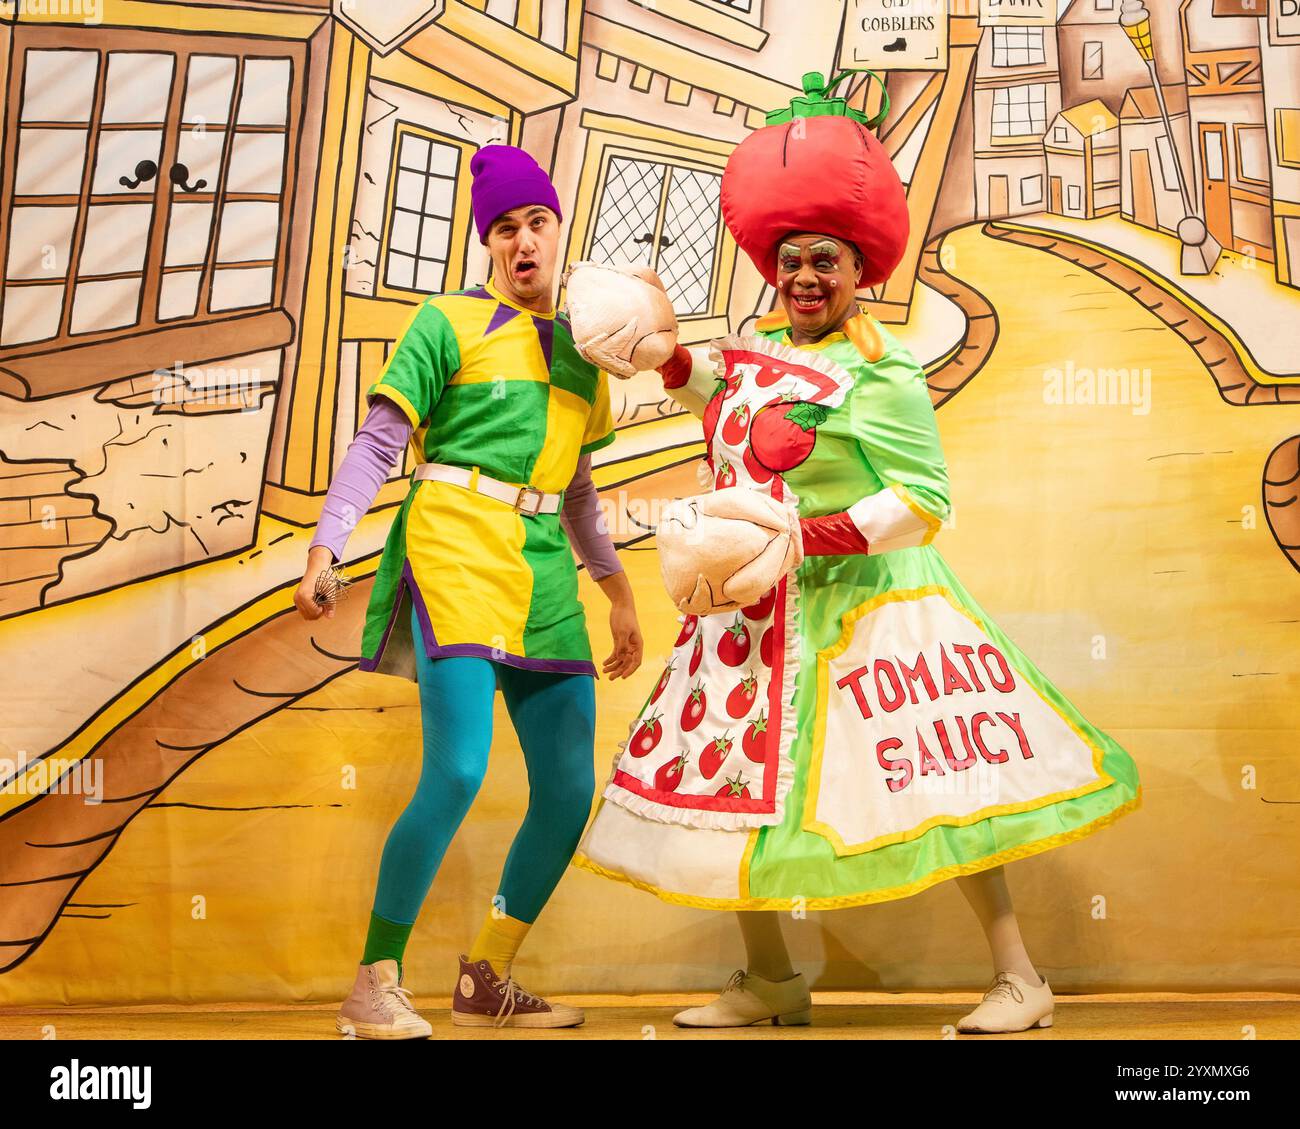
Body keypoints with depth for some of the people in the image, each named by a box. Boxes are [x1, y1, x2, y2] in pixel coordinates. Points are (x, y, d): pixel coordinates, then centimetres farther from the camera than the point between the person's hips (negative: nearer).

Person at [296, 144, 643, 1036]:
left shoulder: (581, 351, 21)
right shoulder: (450, 322, 4)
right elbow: (377, 446, -2)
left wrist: (618, 591, 25)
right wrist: (326, 548, -14)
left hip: (544, 570, 6)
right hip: (455, 544, -6)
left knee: (571, 791, 1)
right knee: (458, 771, -19)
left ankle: (488, 981, 19)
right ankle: (375, 985, -2)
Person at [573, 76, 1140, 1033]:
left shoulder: (879, 375, -15)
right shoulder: (763, 343, 8)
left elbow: (928, 498, -19)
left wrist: (819, 537, -26)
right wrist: (675, 362, 17)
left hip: (859, 599, -8)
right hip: (756, 607, 8)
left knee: (934, 773, -5)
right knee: (735, 775, 11)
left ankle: (1018, 980, 9)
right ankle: (770, 982, 26)